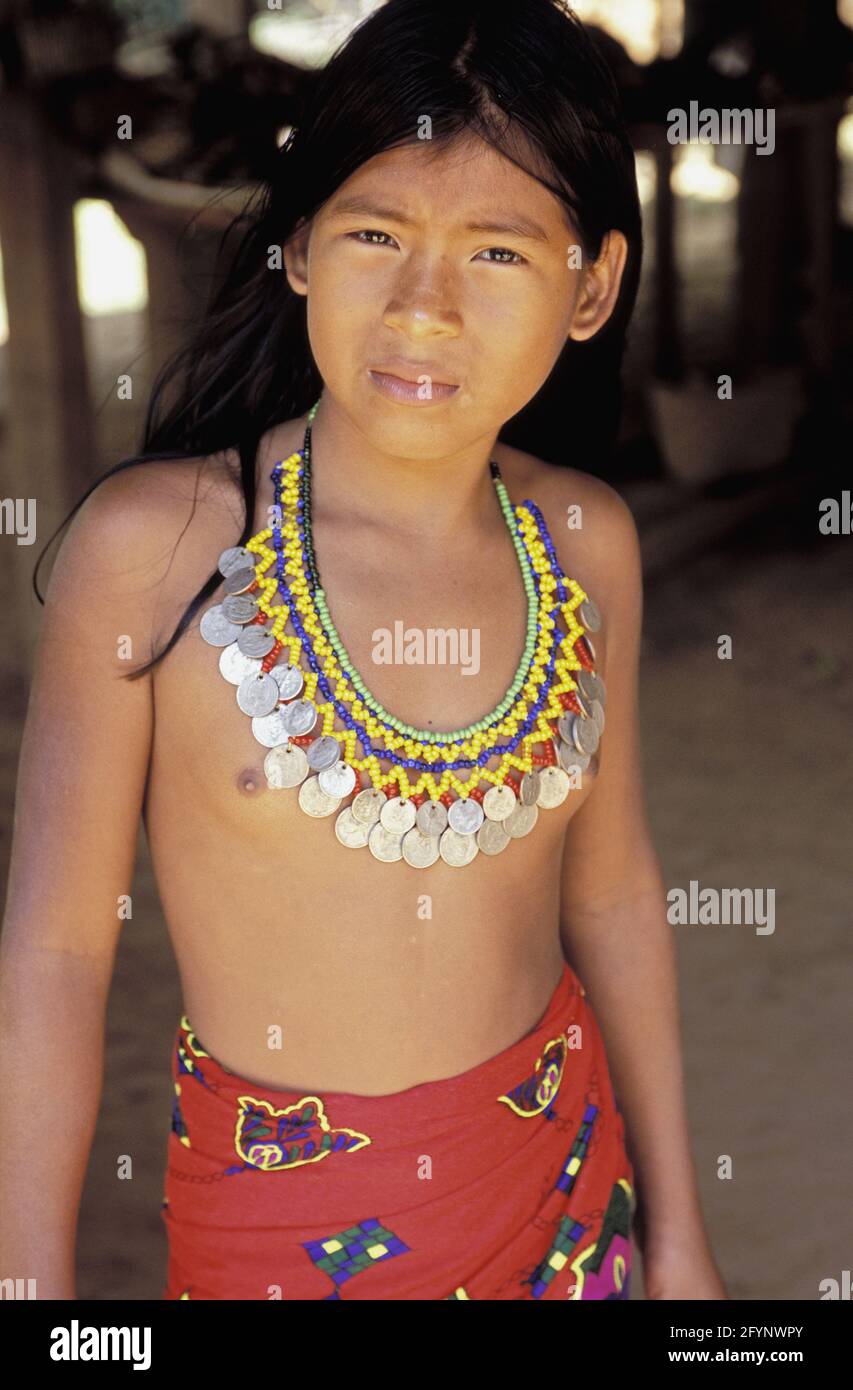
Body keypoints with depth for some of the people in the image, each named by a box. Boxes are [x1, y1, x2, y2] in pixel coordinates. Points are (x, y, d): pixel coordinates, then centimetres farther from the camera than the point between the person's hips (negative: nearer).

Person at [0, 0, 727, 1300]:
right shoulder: (151, 543, -18)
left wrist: (677, 1233, 10)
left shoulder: (587, 543, -5)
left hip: (565, 1171, 4)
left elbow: (613, 889, 4)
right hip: (277, 1217, -3)